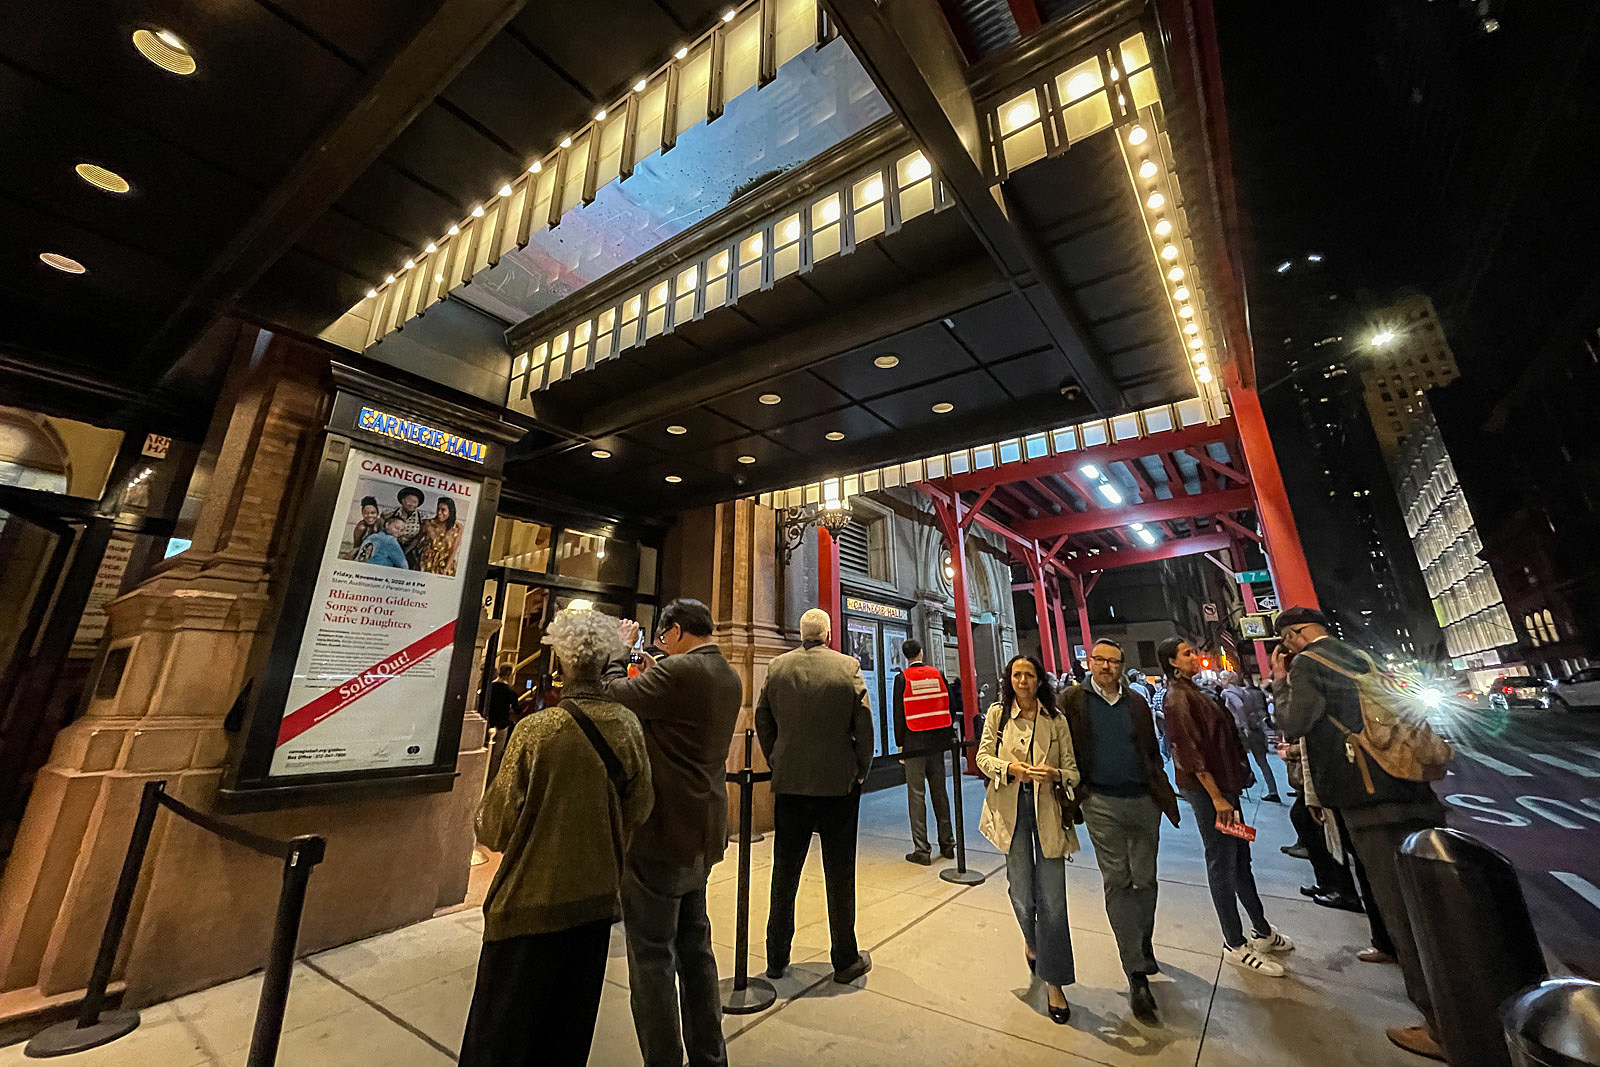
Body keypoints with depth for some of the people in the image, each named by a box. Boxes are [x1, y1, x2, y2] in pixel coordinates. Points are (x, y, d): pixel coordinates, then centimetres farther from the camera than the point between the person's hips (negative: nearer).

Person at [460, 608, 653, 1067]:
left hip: (532, 901, -4)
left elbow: (495, 827, -13)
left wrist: (483, 821, 10)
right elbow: (638, 809, -1)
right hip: (597, 896, 4)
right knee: (570, 1029, 23)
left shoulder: (536, 730, -23)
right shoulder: (628, 725, -11)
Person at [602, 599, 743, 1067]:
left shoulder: (678, 670, -22)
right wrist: (654, 673, 11)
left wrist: (622, 647, 0)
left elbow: (615, 691, -15)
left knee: (651, 954, 9)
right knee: (694, 948, 23)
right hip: (703, 835, 9)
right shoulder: (730, 677, 5)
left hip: (662, 834, -9)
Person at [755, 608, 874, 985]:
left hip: (789, 784, 2)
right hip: (838, 783, -2)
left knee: (785, 872, 17)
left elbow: (762, 721, 3)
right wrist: (861, 770, 4)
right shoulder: (848, 667, -10)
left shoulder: (777, 667, -3)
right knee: (839, 874, 13)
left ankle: (777, 957, 30)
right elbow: (864, 724, -9)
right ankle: (846, 960, 26)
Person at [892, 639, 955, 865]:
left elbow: (899, 713, -7)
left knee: (916, 795, 1)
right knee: (940, 792, 14)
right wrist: (948, 736, 16)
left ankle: (921, 849, 4)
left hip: (914, 744, -4)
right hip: (937, 743, 4)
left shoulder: (902, 678, -8)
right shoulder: (937, 674, 2)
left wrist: (900, 744, 1)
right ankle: (947, 844, 24)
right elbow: (949, 706, 5)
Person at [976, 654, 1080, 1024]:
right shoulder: (997, 714, 1)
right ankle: (1031, 940, 43)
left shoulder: (1056, 720, 2)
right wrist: (1010, 768, -18)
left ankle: (1054, 982, 17)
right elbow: (983, 757, 1)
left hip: (1048, 810, 0)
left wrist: (1055, 774, -19)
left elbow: (1072, 768, 2)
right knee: (1021, 891, 10)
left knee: (1052, 898, 0)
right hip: (1012, 809, 0)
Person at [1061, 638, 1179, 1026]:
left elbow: (1152, 753, 14)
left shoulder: (1137, 703, 8)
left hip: (1143, 801, 3)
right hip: (1102, 804, -3)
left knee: (1145, 880, 13)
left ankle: (1144, 947, 37)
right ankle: (1137, 976, 12)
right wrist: (1074, 797, -6)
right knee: (1117, 883, 2)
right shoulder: (1073, 700, -3)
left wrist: (1164, 795, 7)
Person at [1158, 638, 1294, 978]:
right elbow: (1190, 752, -21)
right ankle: (1234, 945, 14)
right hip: (1205, 787, -10)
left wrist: (1227, 790, 17)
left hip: (1222, 783, 10)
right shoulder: (1178, 698, -18)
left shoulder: (1192, 691, 13)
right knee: (1222, 863, 1)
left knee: (1240, 857, 19)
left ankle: (1262, 931, 34)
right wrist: (1216, 797, -20)